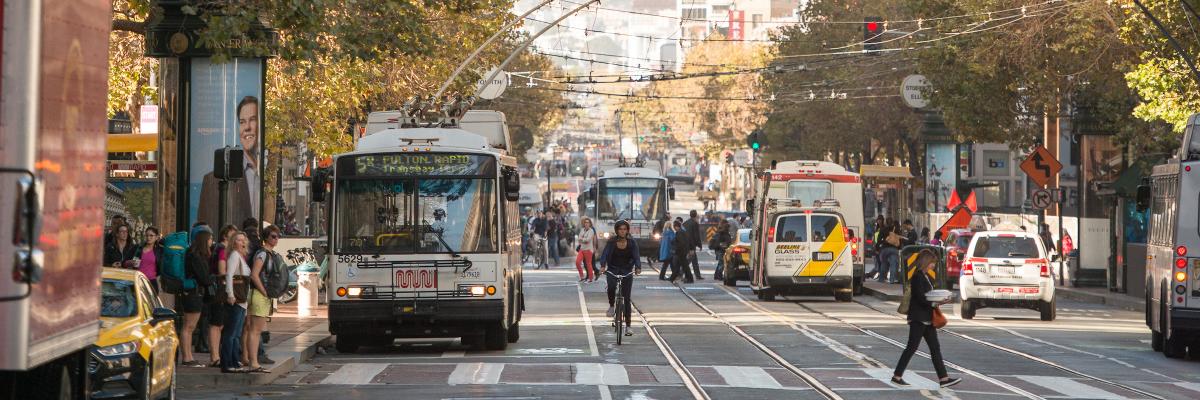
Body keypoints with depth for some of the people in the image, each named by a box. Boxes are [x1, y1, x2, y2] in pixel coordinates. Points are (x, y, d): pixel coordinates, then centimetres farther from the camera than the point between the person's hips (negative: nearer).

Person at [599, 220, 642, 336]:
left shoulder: (632, 242, -5)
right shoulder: (612, 242, -7)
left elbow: (636, 256, -13)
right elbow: (605, 254, -17)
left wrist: (638, 267, -33)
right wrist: (602, 266, -36)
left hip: (626, 270, 1)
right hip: (613, 269, -1)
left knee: (627, 298, -2)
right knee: (611, 286, -33)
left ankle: (627, 326, 3)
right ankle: (611, 306, -4)